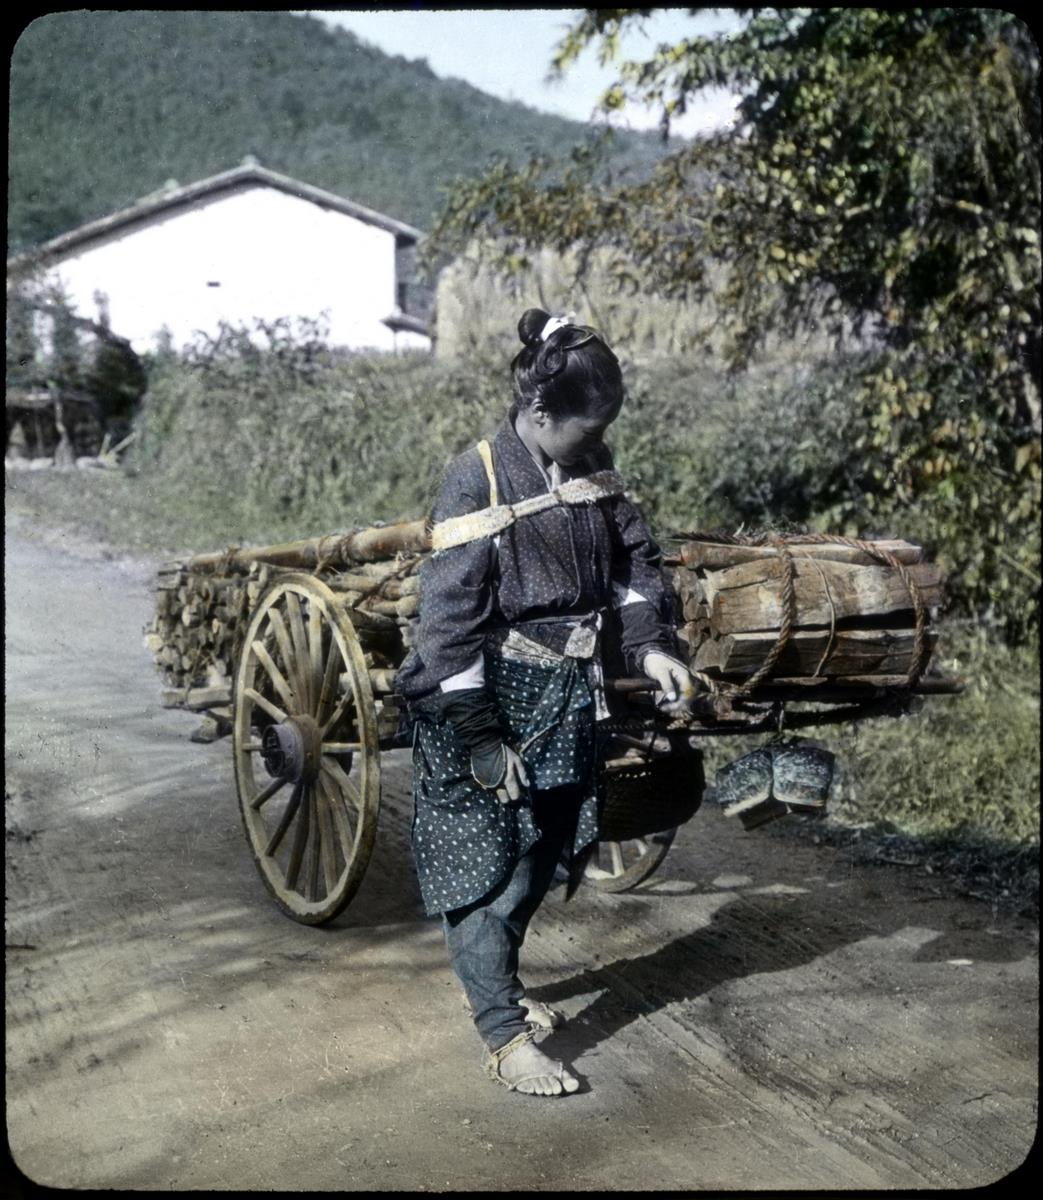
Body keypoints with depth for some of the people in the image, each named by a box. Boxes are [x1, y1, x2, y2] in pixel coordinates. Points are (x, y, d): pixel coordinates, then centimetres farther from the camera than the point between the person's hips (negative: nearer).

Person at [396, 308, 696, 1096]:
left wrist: (652, 644, -2)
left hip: (567, 704, 7)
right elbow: (450, 615, -19)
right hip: (493, 704, -7)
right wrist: (477, 736, -20)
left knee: (540, 858, 17)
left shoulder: (592, 467, 3)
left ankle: (500, 986, 37)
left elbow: (633, 557, 14)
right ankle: (505, 1036, 8)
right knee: (487, 866, 0)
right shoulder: (478, 480, -17)